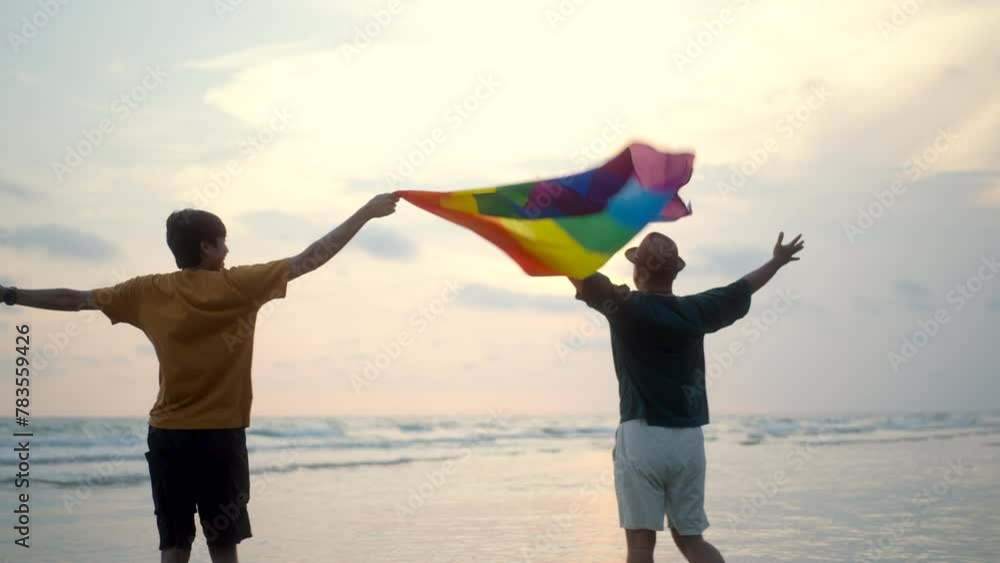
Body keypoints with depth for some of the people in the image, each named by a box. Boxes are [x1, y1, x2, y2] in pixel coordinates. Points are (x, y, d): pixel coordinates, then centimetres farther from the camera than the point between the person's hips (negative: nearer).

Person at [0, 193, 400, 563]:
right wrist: (366, 213, -1)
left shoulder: (149, 293, 1)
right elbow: (311, 258, -7)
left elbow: (75, 299, 11)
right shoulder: (239, 285, -8)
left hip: (167, 435, 3)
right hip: (221, 435, -3)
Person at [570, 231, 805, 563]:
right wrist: (778, 260, 39)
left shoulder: (626, 306, -7)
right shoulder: (694, 311, 7)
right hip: (689, 440, 5)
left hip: (641, 438, -5)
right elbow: (742, 289, 22)